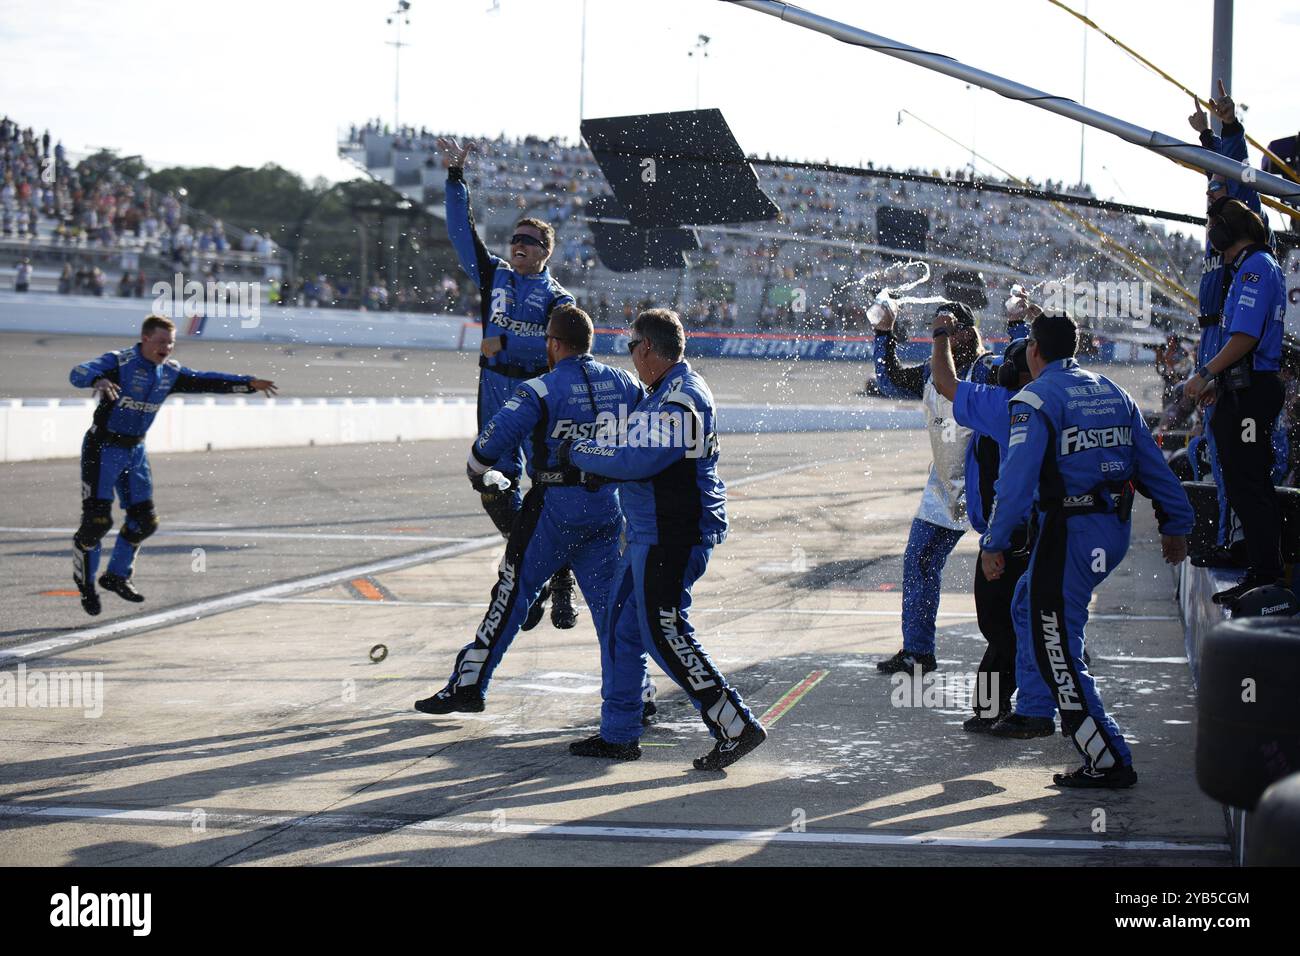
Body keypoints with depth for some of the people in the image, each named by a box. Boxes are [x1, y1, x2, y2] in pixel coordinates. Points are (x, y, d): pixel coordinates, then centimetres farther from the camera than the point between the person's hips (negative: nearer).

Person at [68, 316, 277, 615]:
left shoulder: (170, 372, 3)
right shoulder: (118, 362, -18)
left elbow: (206, 381, 10)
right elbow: (80, 373, -34)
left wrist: (249, 383, 1)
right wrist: (99, 380, -59)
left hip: (135, 451, 7)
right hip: (102, 449, -7)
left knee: (144, 520, 7)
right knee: (97, 520, -11)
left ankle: (117, 576, 26)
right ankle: (84, 581, 10)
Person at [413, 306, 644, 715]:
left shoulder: (542, 390, -13)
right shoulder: (625, 385, 3)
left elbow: (493, 438, -16)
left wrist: (481, 475, 4)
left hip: (554, 508, -4)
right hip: (607, 509, 5)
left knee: (514, 590, 4)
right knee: (608, 598, 12)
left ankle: (469, 684, 9)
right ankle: (636, 693, 9)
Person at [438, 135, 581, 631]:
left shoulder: (557, 297, -1)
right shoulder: (494, 275, 12)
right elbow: (462, 231, 10)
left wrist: (506, 340, -19)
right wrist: (455, 176, 4)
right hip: (495, 393, 5)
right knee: (496, 491, 3)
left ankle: (562, 582, 3)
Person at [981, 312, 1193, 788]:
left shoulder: (1036, 399, -9)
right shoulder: (1112, 392, 13)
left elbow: (1018, 477, -17)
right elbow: (1151, 462, 13)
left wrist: (995, 542, -16)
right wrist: (1175, 523, 17)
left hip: (1070, 532, -9)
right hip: (1116, 530, 9)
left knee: (1058, 649, -3)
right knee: (1029, 604, 29)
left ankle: (1109, 761, -5)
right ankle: (1033, 710, 36)